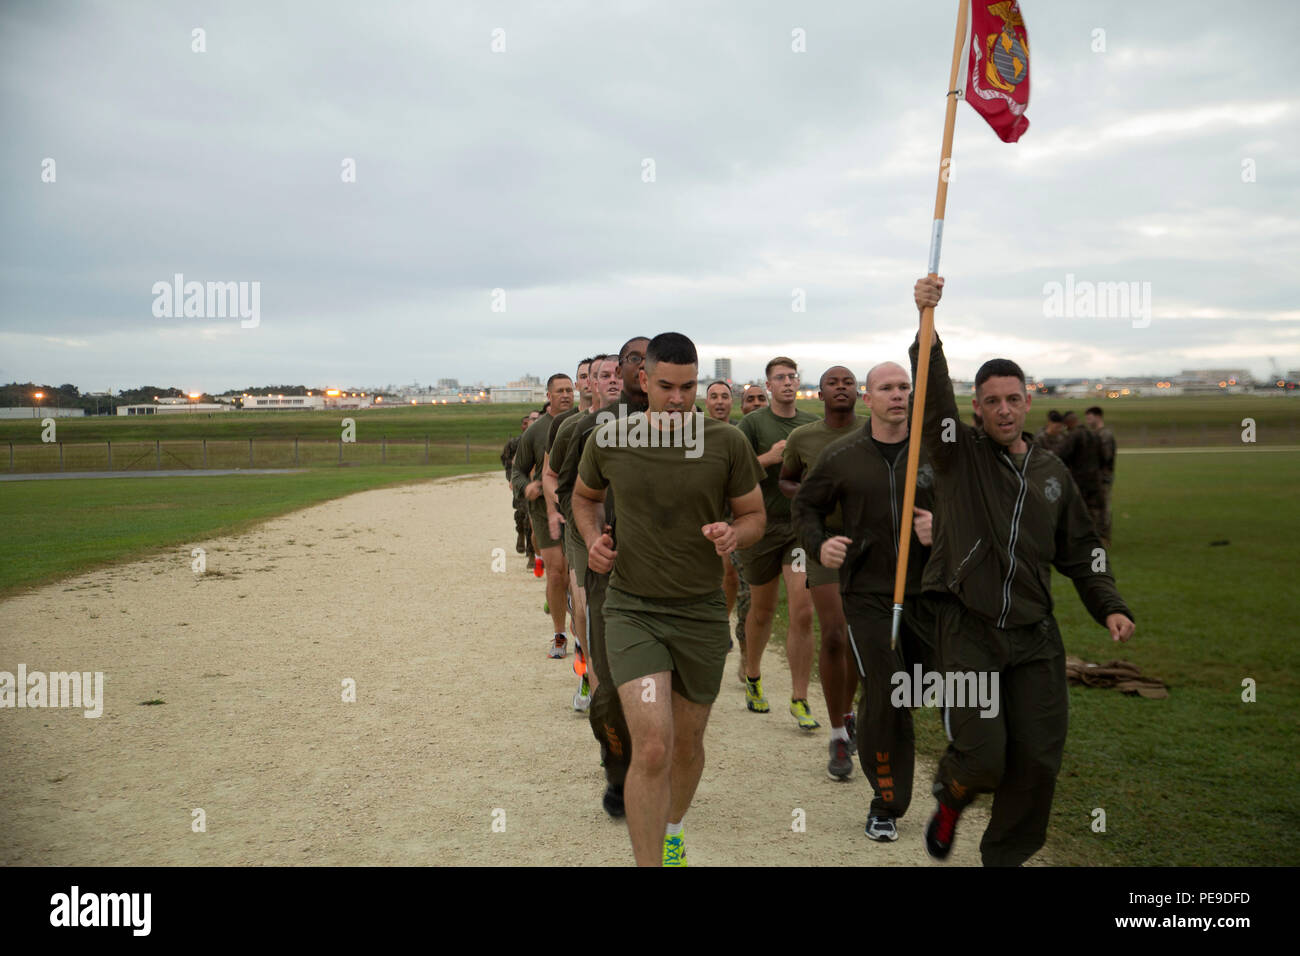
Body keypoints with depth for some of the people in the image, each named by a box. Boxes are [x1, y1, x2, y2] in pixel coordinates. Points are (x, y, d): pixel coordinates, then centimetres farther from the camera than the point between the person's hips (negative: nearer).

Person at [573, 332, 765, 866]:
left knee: (687, 745, 18)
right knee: (652, 747, -18)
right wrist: (593, 538, -4)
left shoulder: (727, 442, -6)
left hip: (701, 612, 2)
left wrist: (733, 534, -18)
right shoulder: (610, 438, -4)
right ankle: (647, 860, -4)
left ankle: (672, 831, 47)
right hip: (632, 608, -1)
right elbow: (584, 496, 16)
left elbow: (754, 516, 5)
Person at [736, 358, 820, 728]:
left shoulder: (813, 424, 8)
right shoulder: (753, 423, -2)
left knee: (802, 613, -8)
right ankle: (752, 678, 38)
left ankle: (799, 700, 0)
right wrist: (768, 458, -19)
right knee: (762, 611, 13)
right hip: (763, 527, -2)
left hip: (802, 526, 2)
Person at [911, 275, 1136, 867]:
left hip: (1033, 636, 4)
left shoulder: (1053, 474, 13)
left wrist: (1109, 606, 6)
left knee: (1037, 761, 4)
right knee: (982, 757, -11)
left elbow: (1080, 549, 20)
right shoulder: (958, 455, 1)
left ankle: (1006, 857, 26)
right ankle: (950, 796, 26)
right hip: (966, 630, -4)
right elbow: (932, 393, -17)